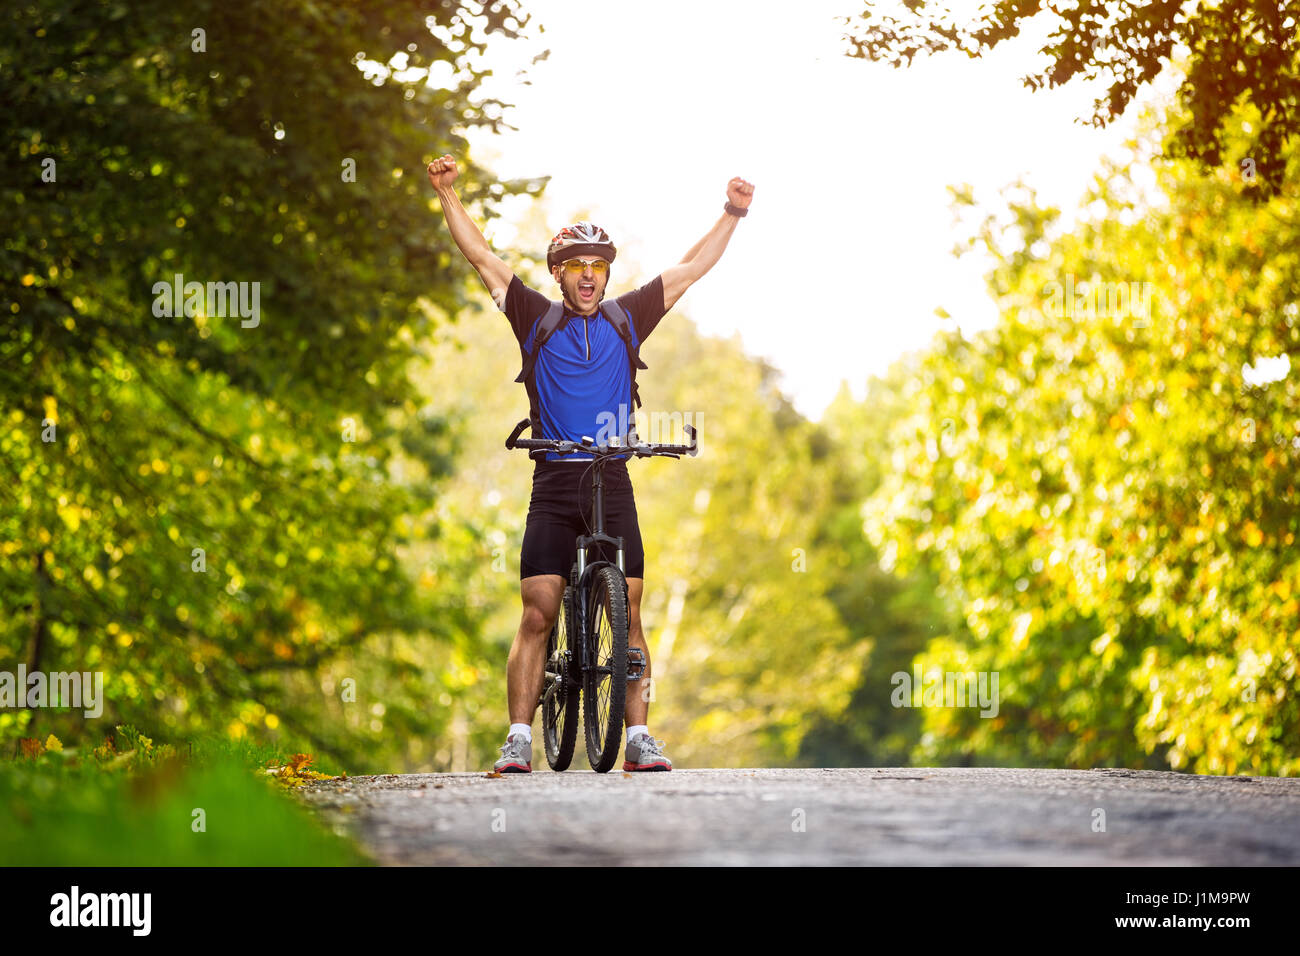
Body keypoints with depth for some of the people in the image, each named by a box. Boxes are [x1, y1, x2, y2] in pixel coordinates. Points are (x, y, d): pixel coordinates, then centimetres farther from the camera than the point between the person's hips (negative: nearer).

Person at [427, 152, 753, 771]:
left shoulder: (626, 320, 10)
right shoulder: (536, 319, 7)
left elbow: (690, 269, 13)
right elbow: (481, 257, 5)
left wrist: (732, 215, 7)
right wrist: (447, 195, -3)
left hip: (613, 486, 1)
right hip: (553, 488, -1)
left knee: (628, 616, -1)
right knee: (536, 616, -7)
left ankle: (639, 740, 2)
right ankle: (518, 741, -5)